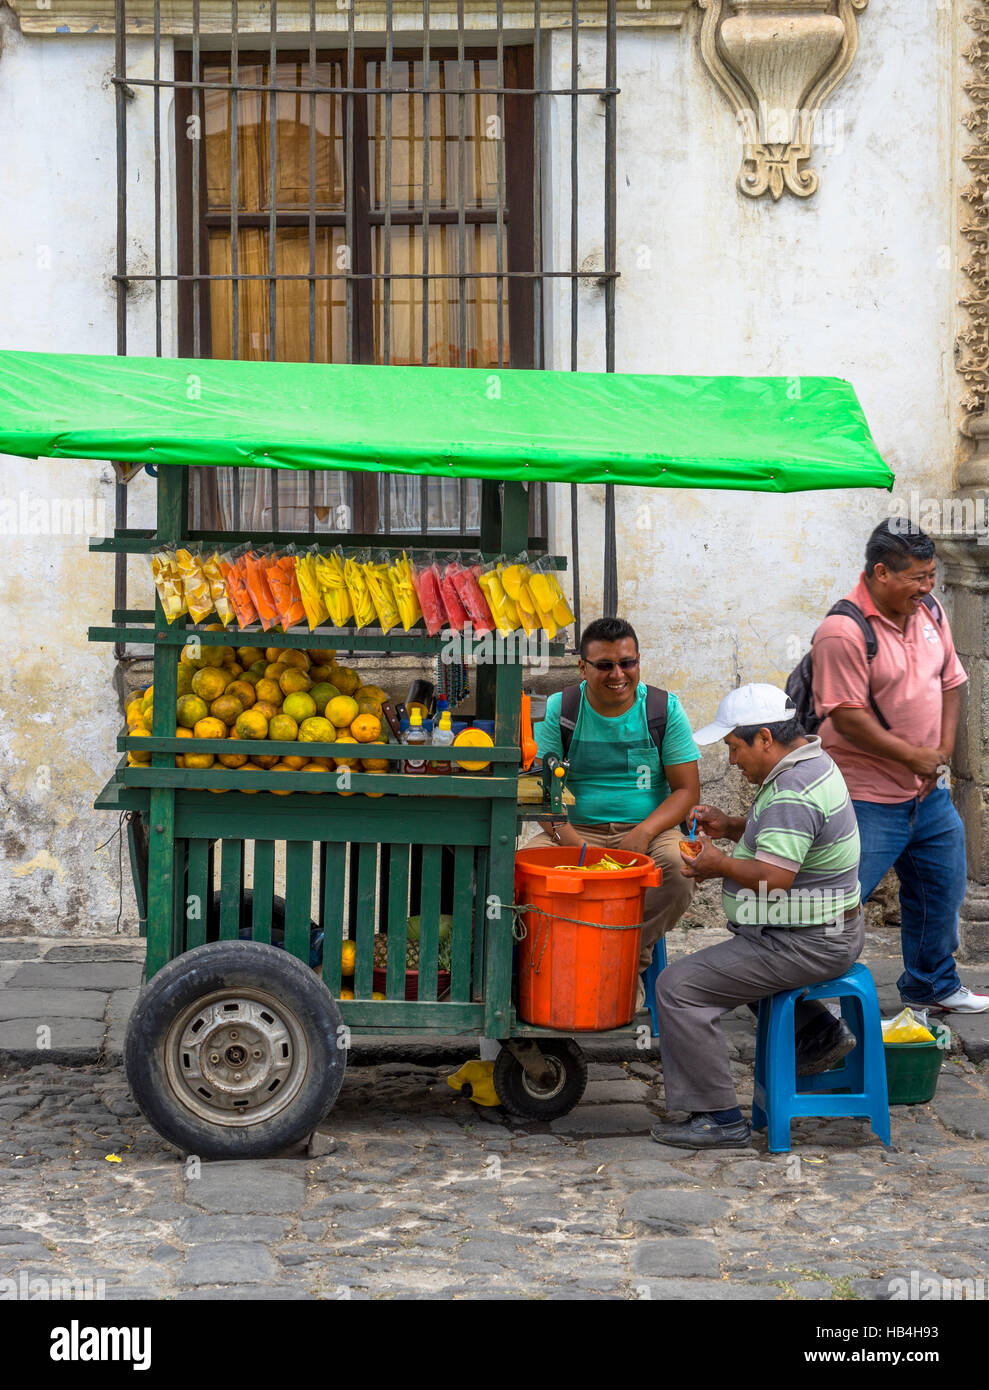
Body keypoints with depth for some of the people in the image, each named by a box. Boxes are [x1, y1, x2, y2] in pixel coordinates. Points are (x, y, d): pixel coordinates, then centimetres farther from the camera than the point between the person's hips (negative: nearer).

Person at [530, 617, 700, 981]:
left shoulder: (665, 709, 2)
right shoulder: (559, 709, 2)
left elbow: (686, 789, 1)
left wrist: (644, 831, -18)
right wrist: (569, 839, -22)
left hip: (649, 830, 0)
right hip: (576, 828, 0)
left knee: (679, 873, -32)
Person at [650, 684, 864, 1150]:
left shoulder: (793, 794, -25)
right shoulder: (812, 762, 9)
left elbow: (774, 876, -32)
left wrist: (721, 865, -15)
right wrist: (730, 826, 8)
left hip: (805, 945, -11)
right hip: (829, 933, 11)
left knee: (679, 986, -13)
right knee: (731, 955, 37)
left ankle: (718, 1118, -10)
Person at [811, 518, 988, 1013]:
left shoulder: (929, 612, 5)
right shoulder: (843, 631, -20)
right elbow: (847, 717, -22)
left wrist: (942, 752, 1)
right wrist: (915, 755, -16)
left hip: (930, 793, 8)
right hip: (868, 800, -8)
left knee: (940, 894, 20)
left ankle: (931, 985, 40)